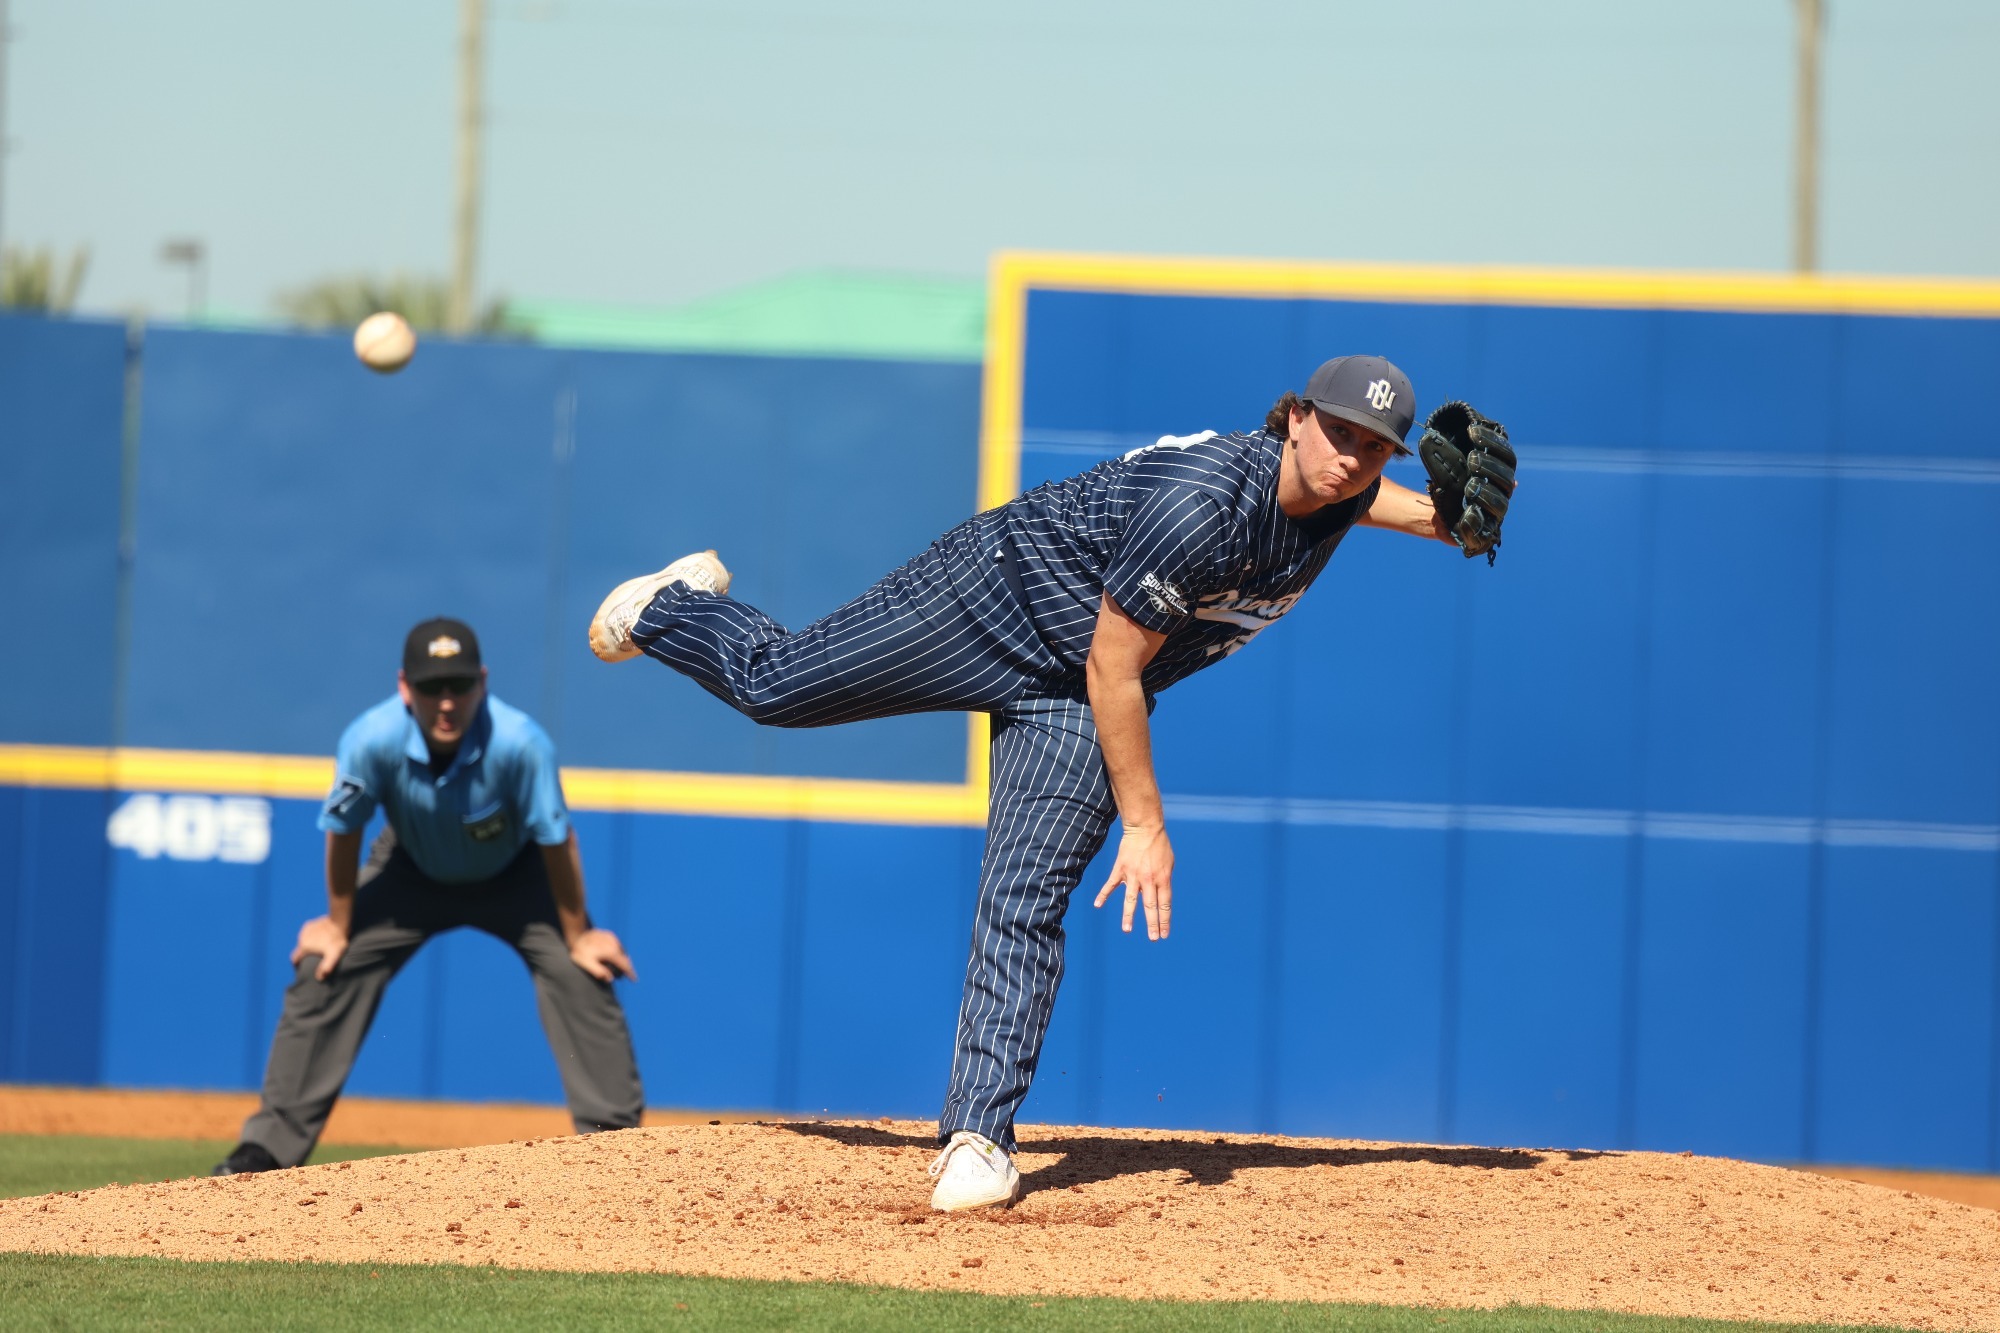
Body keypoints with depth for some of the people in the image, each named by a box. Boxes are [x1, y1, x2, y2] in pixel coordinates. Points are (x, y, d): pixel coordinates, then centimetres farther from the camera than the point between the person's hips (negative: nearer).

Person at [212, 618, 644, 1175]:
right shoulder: (372, 740, -35)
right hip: (413, 872, 1)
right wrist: (338, 925, -5)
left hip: (513, 875, -1)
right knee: (324, 972, -7)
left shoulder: (520, 744, -38)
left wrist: (578, 936, -15)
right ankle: (271, 1145, 3)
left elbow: (556, 841, -24)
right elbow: (343, 831, -16)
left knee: (580, 978, -18)